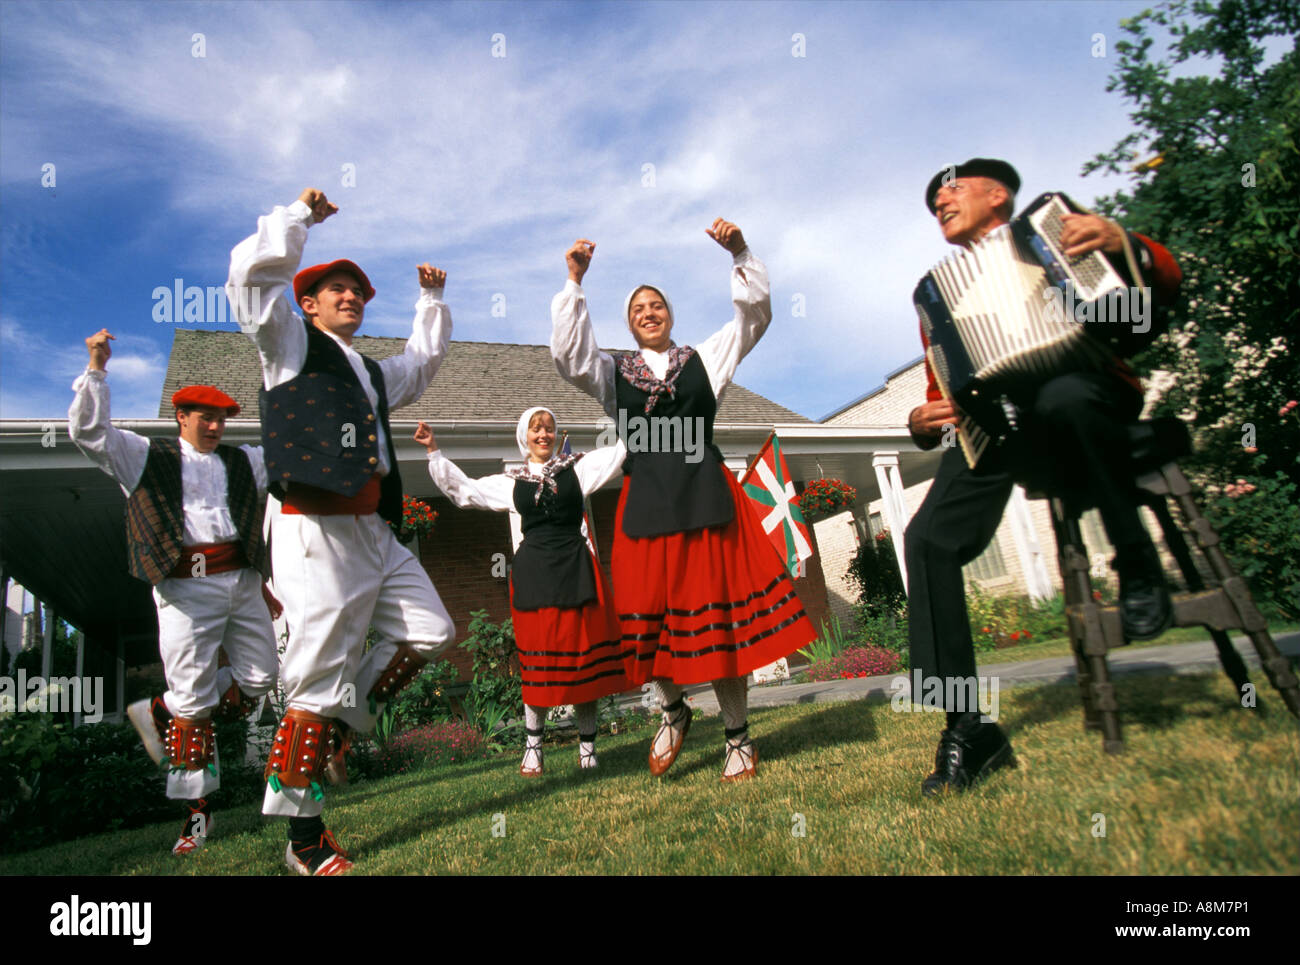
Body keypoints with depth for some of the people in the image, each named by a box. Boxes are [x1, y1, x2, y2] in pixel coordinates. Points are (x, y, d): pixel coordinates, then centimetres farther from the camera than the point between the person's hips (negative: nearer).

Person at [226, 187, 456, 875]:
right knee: (318, 681, -6)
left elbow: (423, 359, 44)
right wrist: (301, 213, 4)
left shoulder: (372, 372, 26)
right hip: (316, 532, -8)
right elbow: (255, 271, -8)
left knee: (430, 632, 9)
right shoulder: (291, 344, 7)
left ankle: (343, 722, 23)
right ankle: (305, 842, 7)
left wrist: (432, 299, 41)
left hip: (373, 531, 8)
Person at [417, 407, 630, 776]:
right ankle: (533, 748, 13)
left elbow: (622, 450, 7)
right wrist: (434, 451, 14)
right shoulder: (511, 482, 13)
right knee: (537, 661, 1)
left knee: (583, 656, 1)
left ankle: (587, 748, 12)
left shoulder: (577, 467, 10)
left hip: (576, 571, 0)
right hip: (534, 575, 0)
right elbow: (463, 489, 17)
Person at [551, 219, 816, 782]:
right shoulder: (613, 372, 15)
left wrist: (740, 255, -1)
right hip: (646, 500, 1)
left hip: (706, 494, 0)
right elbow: (569, 356, -1)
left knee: (719, 609, -1)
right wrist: (574, 282, -5)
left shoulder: (703, 359, 16)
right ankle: (673, 709, 27)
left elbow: (755, 315, 11)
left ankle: (737, 735, 13)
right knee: (651, 608, 0)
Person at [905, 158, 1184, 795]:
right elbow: (945, 393, 25)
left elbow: (1165, 284, 11)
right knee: (928, 538, -22)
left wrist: (1124, 246, -11)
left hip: (1083, 392, -2)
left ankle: (1139, 570, -16)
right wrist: (924, 423, 1)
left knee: (1062, 397, -40)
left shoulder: (1059, 231, 20)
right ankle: (967, 731, -16)